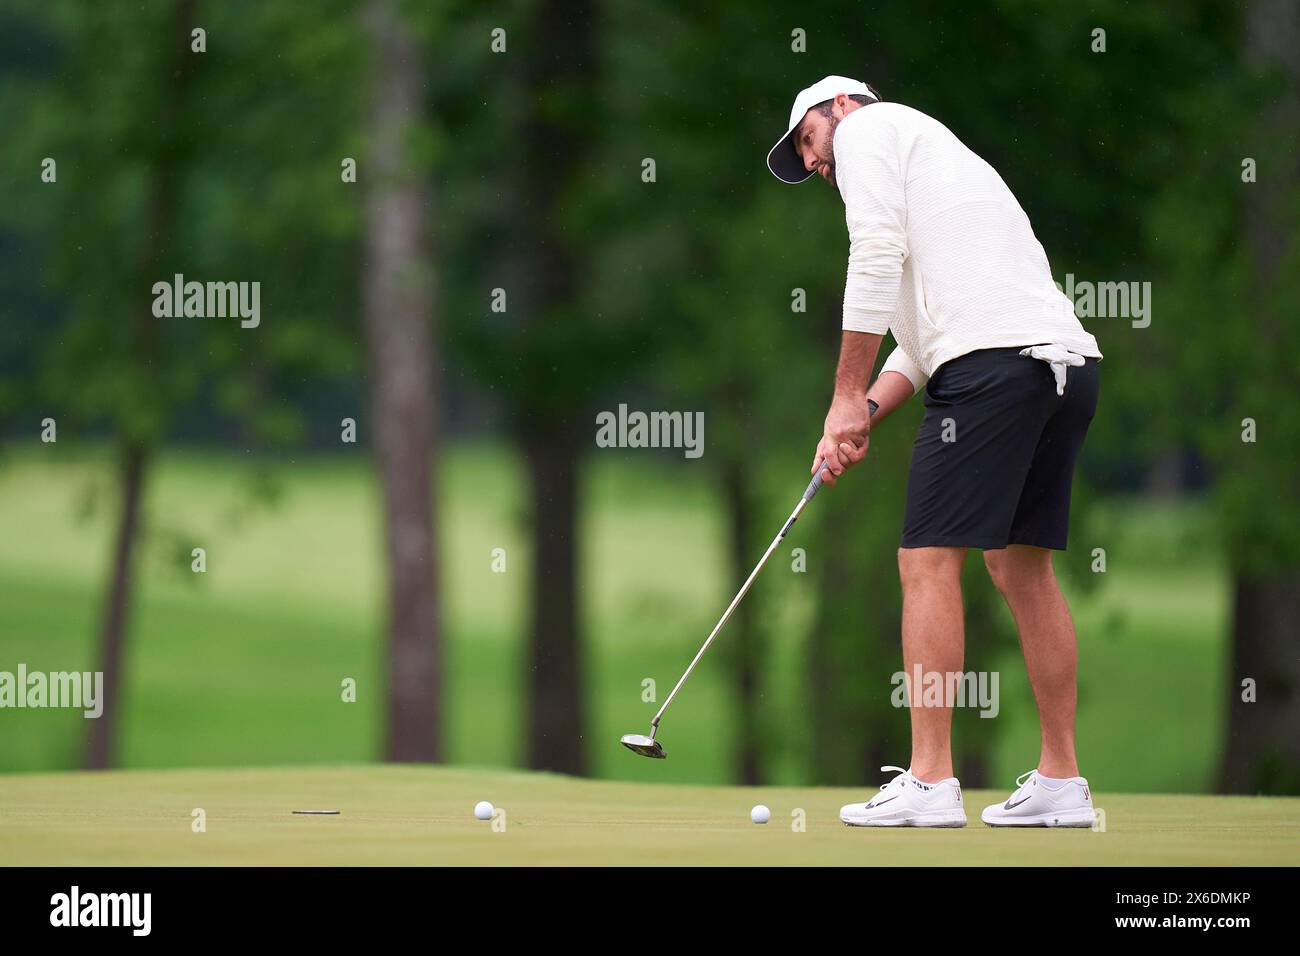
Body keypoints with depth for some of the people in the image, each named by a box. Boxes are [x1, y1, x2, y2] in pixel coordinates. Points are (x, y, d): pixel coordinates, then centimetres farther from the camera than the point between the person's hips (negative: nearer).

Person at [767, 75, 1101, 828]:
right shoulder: (934, 150, 34)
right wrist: (866, 418, 17)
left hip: (996, 361, -9)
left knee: (930, 561, -7)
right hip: (1068, 360, 9)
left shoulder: (868, 126, 8)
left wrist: (848, 395, -5)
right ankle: (1061, 783, 14)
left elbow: (878, 256, -7)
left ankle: (930, 782, -10)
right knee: (1022, 565, 14)